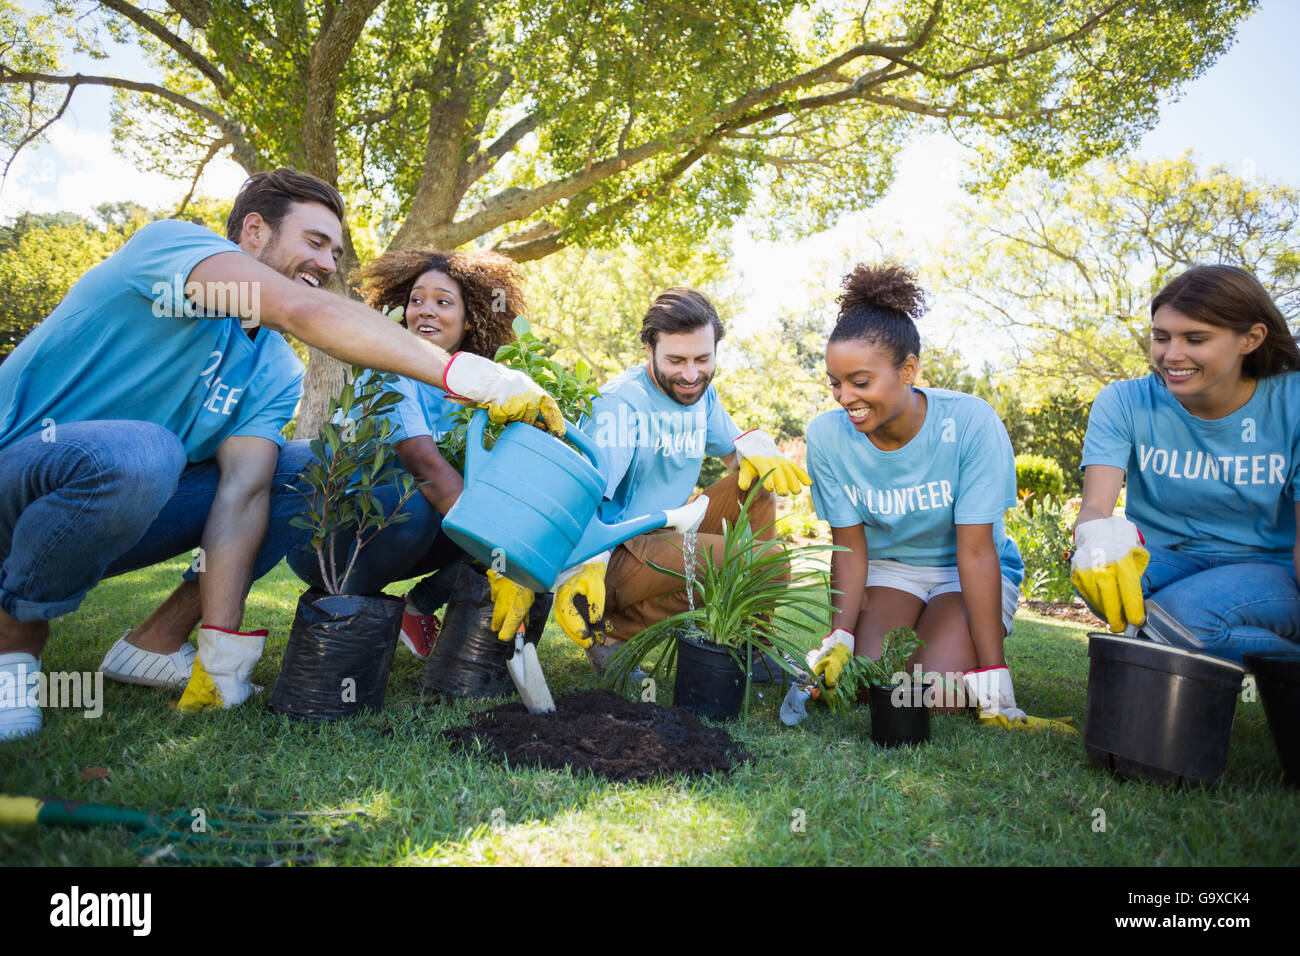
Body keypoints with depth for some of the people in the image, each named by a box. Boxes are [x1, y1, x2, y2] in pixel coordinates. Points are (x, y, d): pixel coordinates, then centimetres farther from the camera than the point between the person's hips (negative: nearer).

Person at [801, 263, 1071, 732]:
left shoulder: (970, 422, -27)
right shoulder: (828, 435, -18)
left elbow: (976, 550, -25)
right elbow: (850, 547, -9)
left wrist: (994, 685, -26)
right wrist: (841, 638, -23)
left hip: (965, 571, -2)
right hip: (887, 566, 3)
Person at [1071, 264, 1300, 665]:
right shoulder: (1124, 403, -6)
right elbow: (1095, 505, -20)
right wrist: (1097, 533, -46)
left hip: (1267, 572, -1)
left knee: (1189, 609, -35)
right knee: (1093, 563, -33)